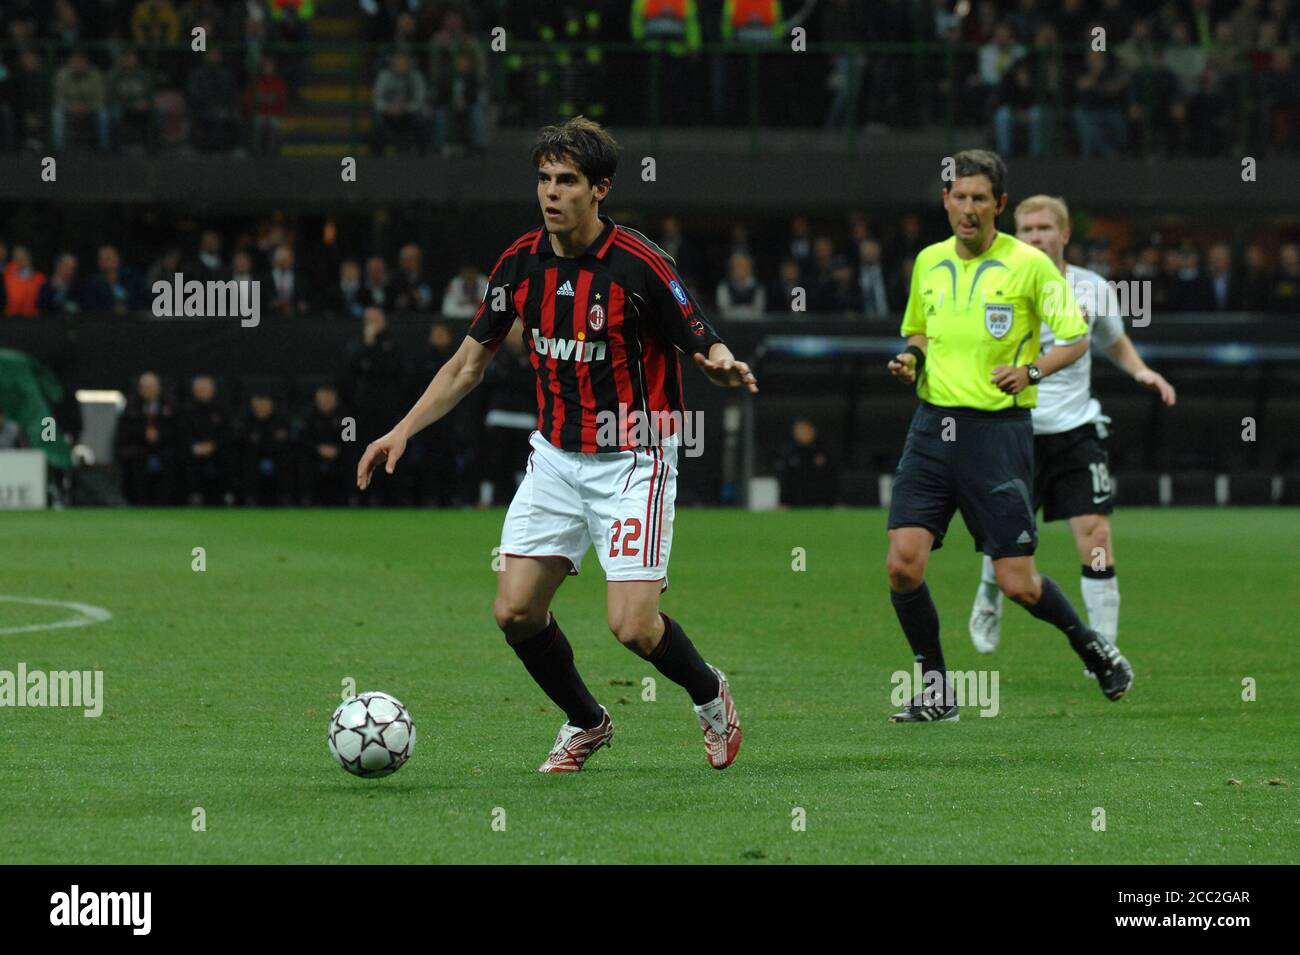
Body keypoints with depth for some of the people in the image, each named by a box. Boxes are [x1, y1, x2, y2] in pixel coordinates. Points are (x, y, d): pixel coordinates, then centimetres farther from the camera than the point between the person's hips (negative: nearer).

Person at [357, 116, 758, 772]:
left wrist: (725, 367, -36)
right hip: (556, 456, 5)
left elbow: (705, 349, -12)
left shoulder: (640, 265, -18)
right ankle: (585, 723, 25)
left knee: (633, 626, -14)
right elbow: (470, 362, 9)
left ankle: (710, 694, 19)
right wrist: (402, 431, 2)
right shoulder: (521, 263, -1)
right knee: (515, 612, -1)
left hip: (632, 459, -5)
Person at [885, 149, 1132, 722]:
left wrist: (1031, 371, -19)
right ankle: (936, 691, 6)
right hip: (933, 424, 4)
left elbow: (1077, 337, -2)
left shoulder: (1029, 264, -5)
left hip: (998, 429, -4)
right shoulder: (929, 262, 10)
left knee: (1017, 583, -3)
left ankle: (1091, 646, 26)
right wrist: (911, 360, 4)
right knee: (903, 563, -10)